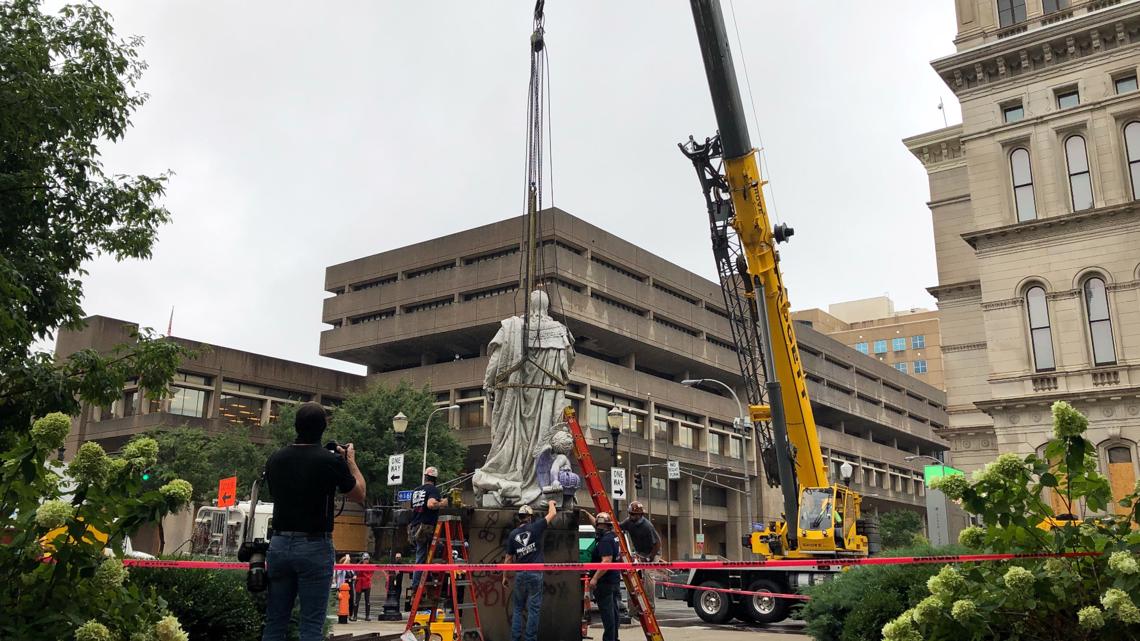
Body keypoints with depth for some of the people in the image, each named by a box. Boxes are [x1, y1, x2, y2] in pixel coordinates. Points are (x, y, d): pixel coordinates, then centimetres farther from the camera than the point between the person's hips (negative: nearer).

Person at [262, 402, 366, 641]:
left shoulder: (275, 459, 2)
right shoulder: (331, 461, -11)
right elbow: (359, 495, 4)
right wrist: (351, 461, 17)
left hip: (279, 544, 5)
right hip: (314, 547, -4)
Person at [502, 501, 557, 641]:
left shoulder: (513, 534, 3)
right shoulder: (535, 527, -5)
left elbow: (508, 558, 6)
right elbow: (552, 514, 5)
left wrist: (504, 576, 16)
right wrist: (551, 504, 26)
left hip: (520, 574, 3)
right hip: (535, 574, -3)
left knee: (518, 608, 12)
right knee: (534, 609, 1)